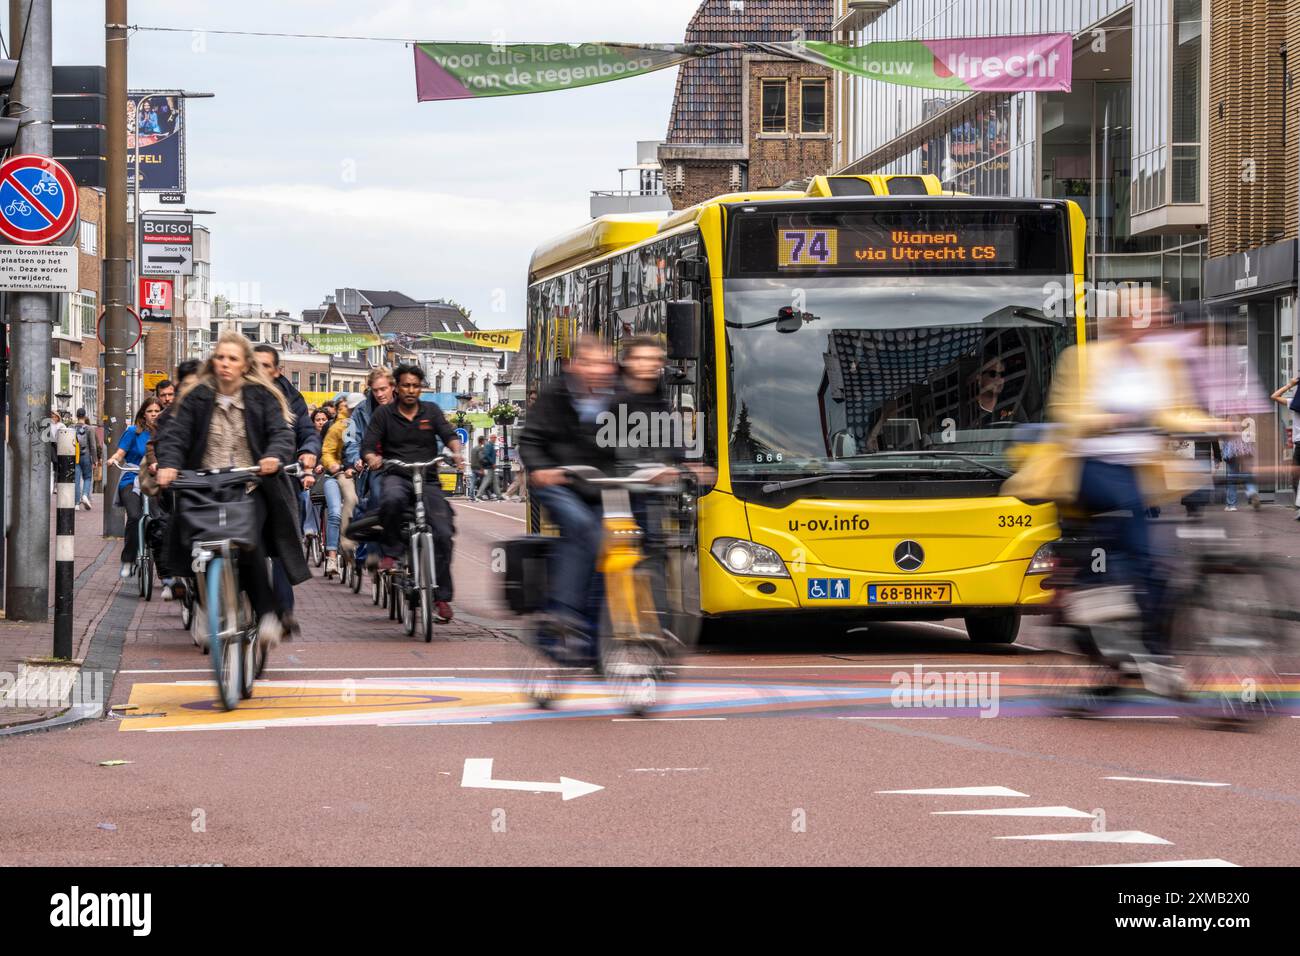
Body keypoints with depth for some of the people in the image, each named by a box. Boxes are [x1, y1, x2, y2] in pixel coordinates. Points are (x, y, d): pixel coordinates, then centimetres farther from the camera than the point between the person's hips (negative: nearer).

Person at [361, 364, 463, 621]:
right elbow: (367, 445, 1)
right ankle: (392, 550, -17)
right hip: (397, 476, -2)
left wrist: (455, 451, -23)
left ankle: (441, 596, -4)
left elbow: (449, 434, 0)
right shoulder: (384, 414, 8)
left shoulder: (431, 411, 11)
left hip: (428, 479, 2)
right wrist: (372, 458, -23)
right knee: (392, 500, -40)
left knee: (443, 534, -13)